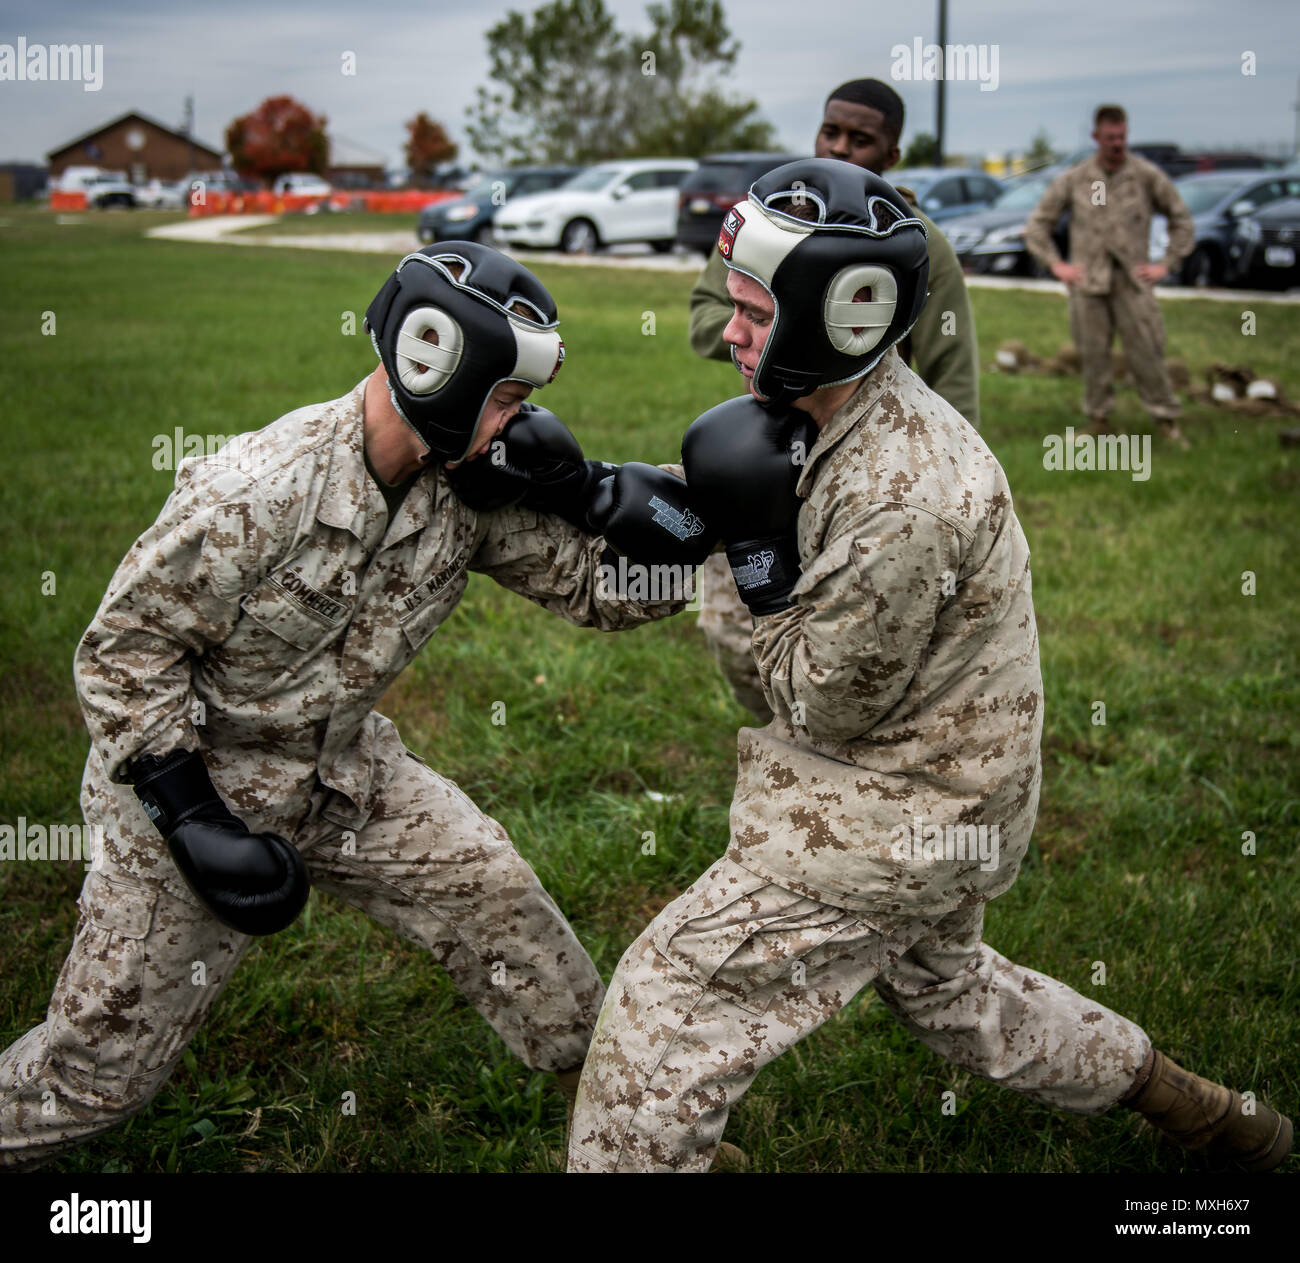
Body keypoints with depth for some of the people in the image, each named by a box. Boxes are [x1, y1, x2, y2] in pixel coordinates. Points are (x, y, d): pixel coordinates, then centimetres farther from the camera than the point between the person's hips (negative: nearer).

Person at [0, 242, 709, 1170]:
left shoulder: (469, 485, -11)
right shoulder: (256, 491, -30)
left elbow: (603, 587, -5)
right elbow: (125, 649, -21)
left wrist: (585, 493, -24)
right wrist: (195, 819, -23)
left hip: (345, 771, 6)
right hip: (195, 777, -6)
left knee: (497, 899, 5)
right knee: (107, 1057, 2)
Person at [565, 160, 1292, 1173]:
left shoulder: (902, 496, -31)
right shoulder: (839, 416, -1)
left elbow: (822, 703, -22)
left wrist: (759, 546, -20)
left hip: (888, 823, -10)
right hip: (941, 794, 10)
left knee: (670, 1001, -5)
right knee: (943, 984, 32)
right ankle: (1192, 1105, 45)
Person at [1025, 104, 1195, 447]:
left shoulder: (1147, 176, 1)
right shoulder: (1073, 180, 3)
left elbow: (1182, 220, 10)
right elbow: (1038, 223, 12)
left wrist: (1166, 264, 2)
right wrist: (1056, 264, 3)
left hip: (1132, 278, -1)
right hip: (1087, 280, 1)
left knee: (1145, 351, -2)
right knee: (1093, 353, 6)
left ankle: (1167, 419, 9)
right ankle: (1098, 420, 18)